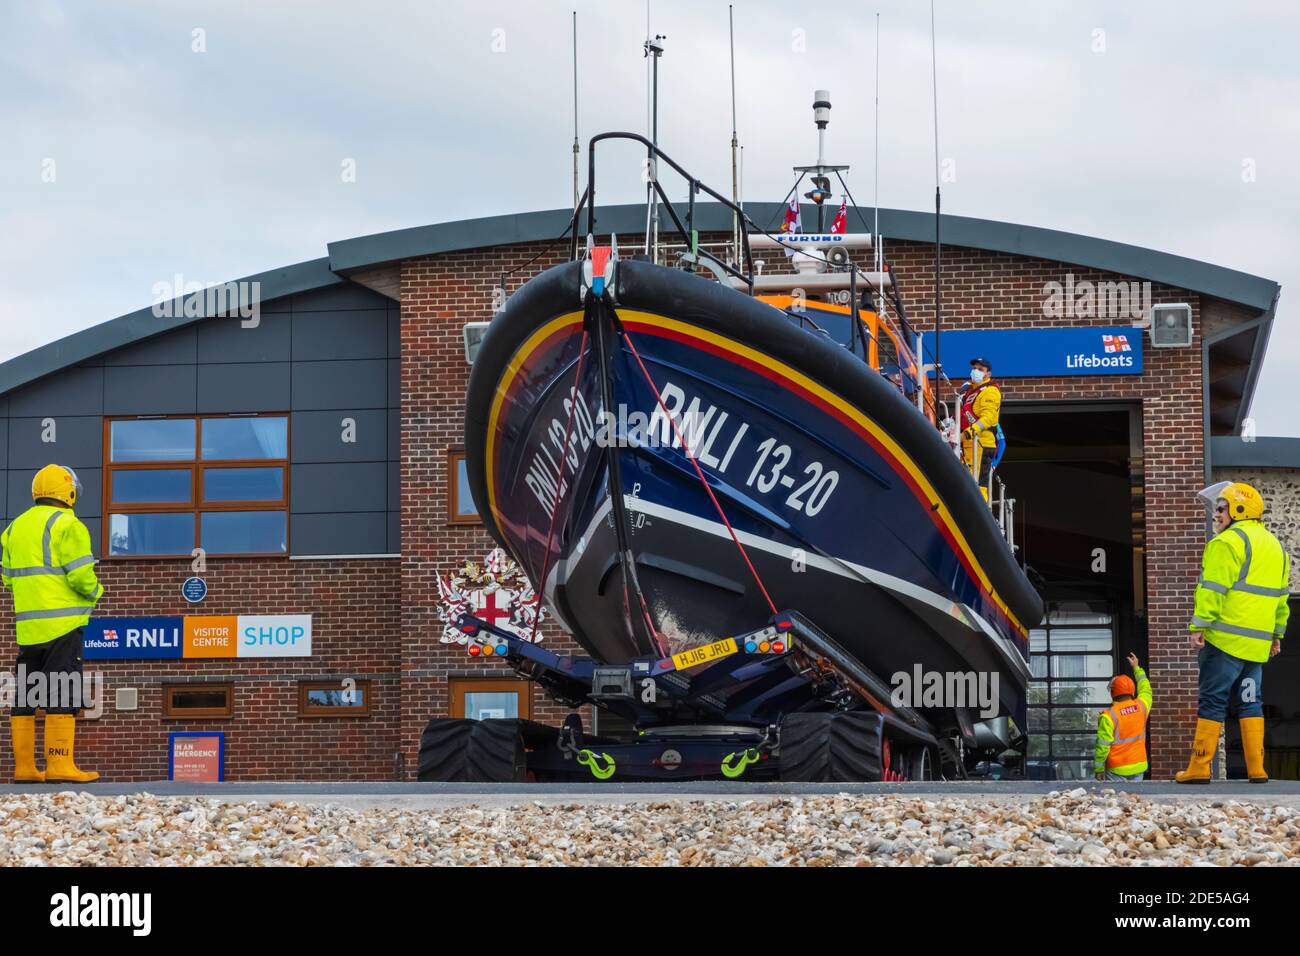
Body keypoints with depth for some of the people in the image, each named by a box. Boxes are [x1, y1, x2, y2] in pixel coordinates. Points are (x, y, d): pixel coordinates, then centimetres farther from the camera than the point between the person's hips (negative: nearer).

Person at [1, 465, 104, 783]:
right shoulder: (67, 524, -8)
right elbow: (81, 575, -15)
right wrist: (95, 591, 5)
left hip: (27, 625, 7)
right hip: (62, 623, -7)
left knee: (26, 695, 9)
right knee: (62, 692, -8)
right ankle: (59, 765, -12)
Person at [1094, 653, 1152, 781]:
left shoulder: (1108, 716, -14)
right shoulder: (1141, 707, 0)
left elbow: (1103, 745, -14)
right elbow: (1145, 689, 23)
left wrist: (1099, 769, -4)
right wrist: (1136, 668, 36)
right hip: (1138, 766, 4)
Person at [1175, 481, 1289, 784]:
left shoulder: (1227, 542, -9)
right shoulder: (1275, 546, 19)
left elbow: (1212, 589, -16)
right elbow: (1281, 597, 22)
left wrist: (1199, 626, -14)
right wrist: (1277, 634, 26)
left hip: (1225, 638, -7)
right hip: (1258, 643, 7)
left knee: (1212, 701, -4)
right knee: (1250, 702, 11)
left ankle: (1199, 768, -4)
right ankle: (1256, 768, 5)